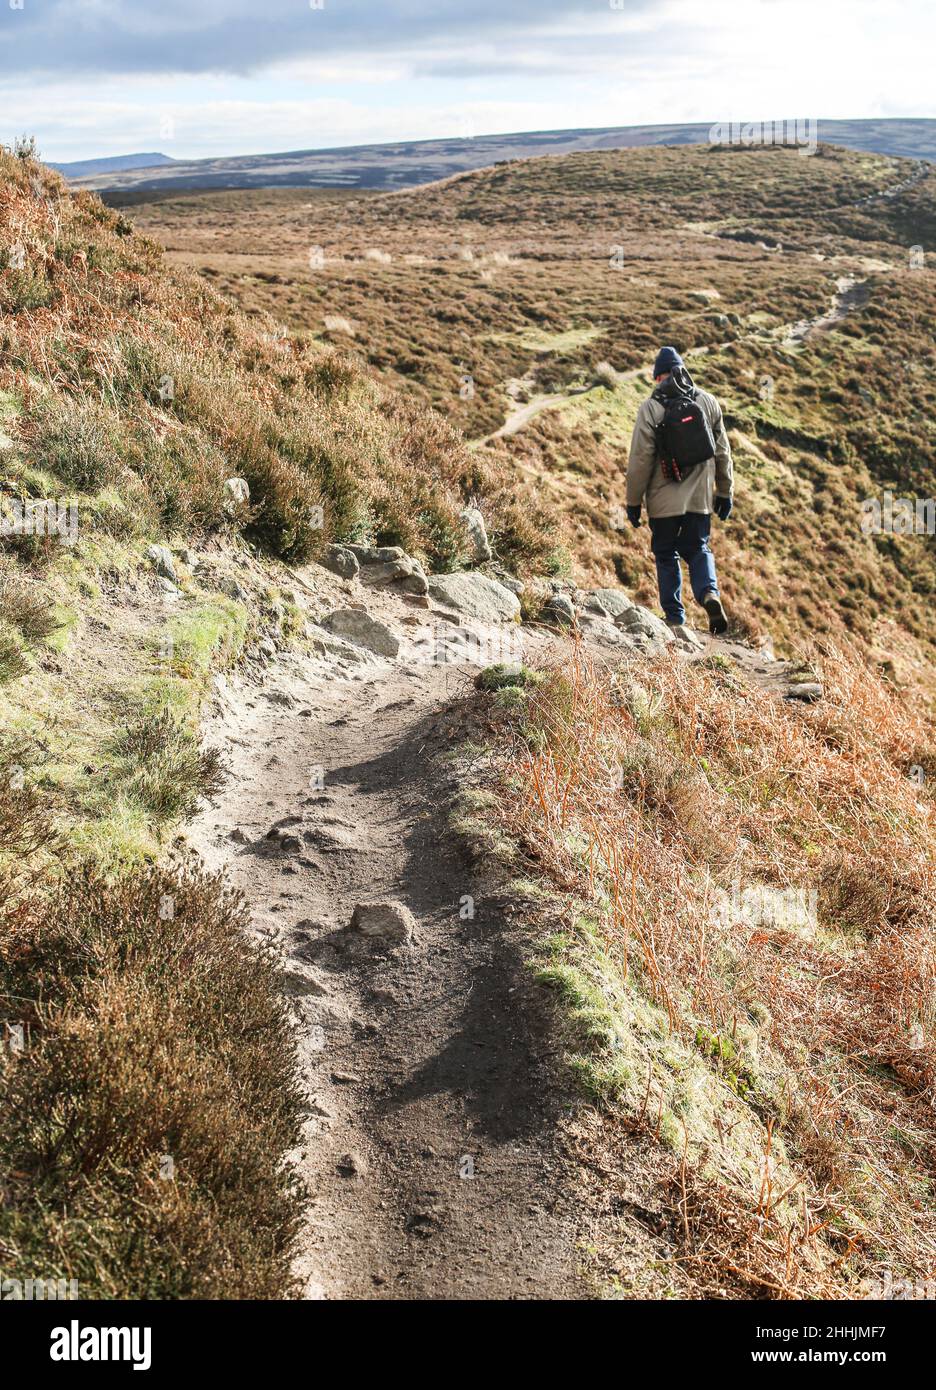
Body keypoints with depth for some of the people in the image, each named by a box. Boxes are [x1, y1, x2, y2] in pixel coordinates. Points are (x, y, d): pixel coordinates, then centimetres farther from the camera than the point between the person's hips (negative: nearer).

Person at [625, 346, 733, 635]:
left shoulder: (651, 407, -9)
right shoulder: (708, 402, 5)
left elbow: (640, 459, -10)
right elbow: (722, 452, 9)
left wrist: (633, 501, -2)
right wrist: (725, 492, 17)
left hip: (664, 500, -3)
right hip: (700, 497, 3)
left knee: (666, 555, 11)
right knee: (698, 549, 15)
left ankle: (675, 617, 12)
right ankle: (710, 593, -12)